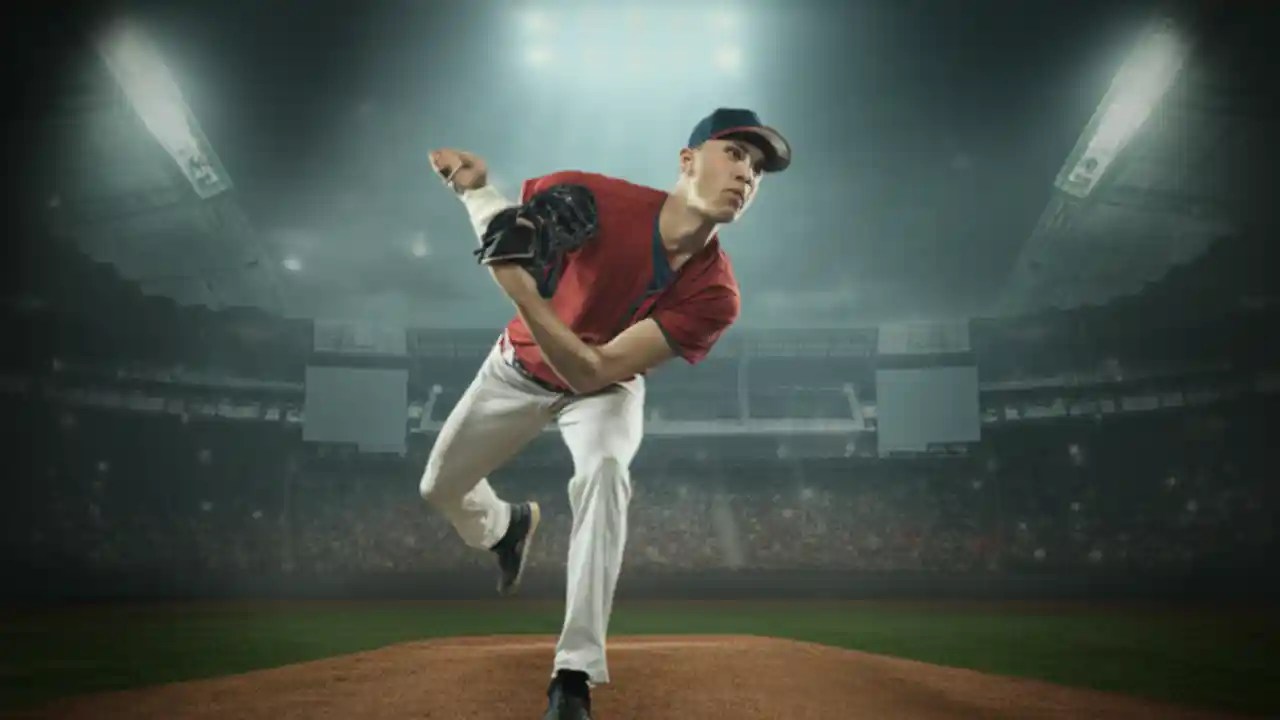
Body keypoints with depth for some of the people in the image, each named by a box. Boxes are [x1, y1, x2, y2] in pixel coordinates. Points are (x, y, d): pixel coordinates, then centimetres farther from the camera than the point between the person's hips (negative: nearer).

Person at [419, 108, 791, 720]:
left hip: (605, 387, -2)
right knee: (439, 488, 13)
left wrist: (523, 288, -47)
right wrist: (473, 185, -37)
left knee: (604, 468, -34)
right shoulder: (593, 200, -32)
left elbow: (592, 371, -34)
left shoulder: (713, 296, -31)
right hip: (519, 369, 2)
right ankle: (508, 526, 52)